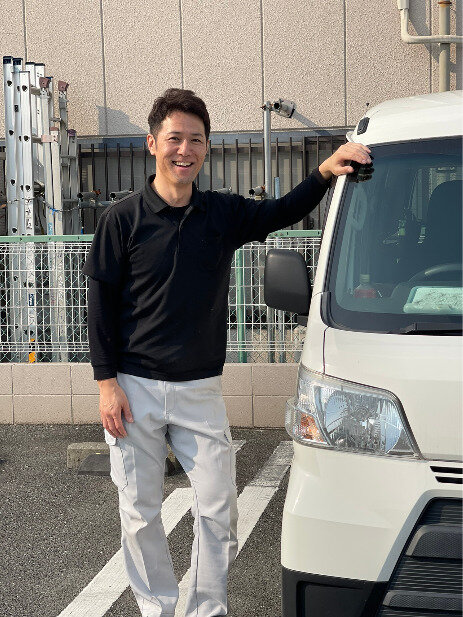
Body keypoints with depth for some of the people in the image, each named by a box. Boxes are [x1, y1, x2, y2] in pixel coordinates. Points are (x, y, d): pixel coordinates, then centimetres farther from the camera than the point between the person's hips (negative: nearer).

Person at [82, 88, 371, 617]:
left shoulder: (224, 213, 4)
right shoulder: (123, 218, -4)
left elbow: (283, 213, 13)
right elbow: (101, 303, -2)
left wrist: (324, 172, -6)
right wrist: (107, 381, -7)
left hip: (200, 390, 2)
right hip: (134, 389, -2)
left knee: (218, 509, 3)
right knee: (140, 515, 7)